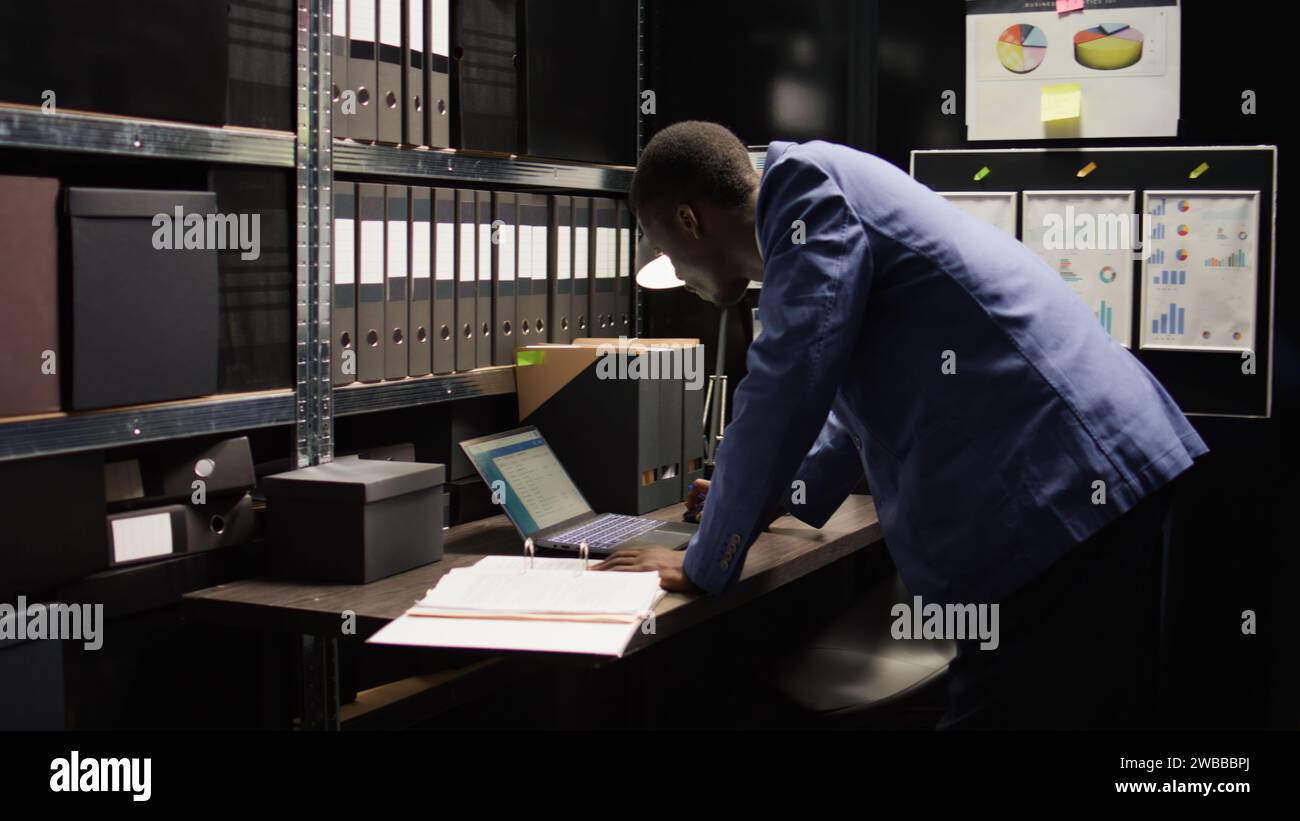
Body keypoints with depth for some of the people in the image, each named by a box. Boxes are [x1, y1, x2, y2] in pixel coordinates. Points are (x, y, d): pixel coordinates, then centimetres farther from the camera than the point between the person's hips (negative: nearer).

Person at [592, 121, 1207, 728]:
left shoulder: (807, 181, -7)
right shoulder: (821, 199, 23)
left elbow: (784, 391, -13)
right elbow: (874, 394, 37)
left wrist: (705, 564, -1)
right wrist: (785, 494, 47)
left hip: (1072, 502, -10)